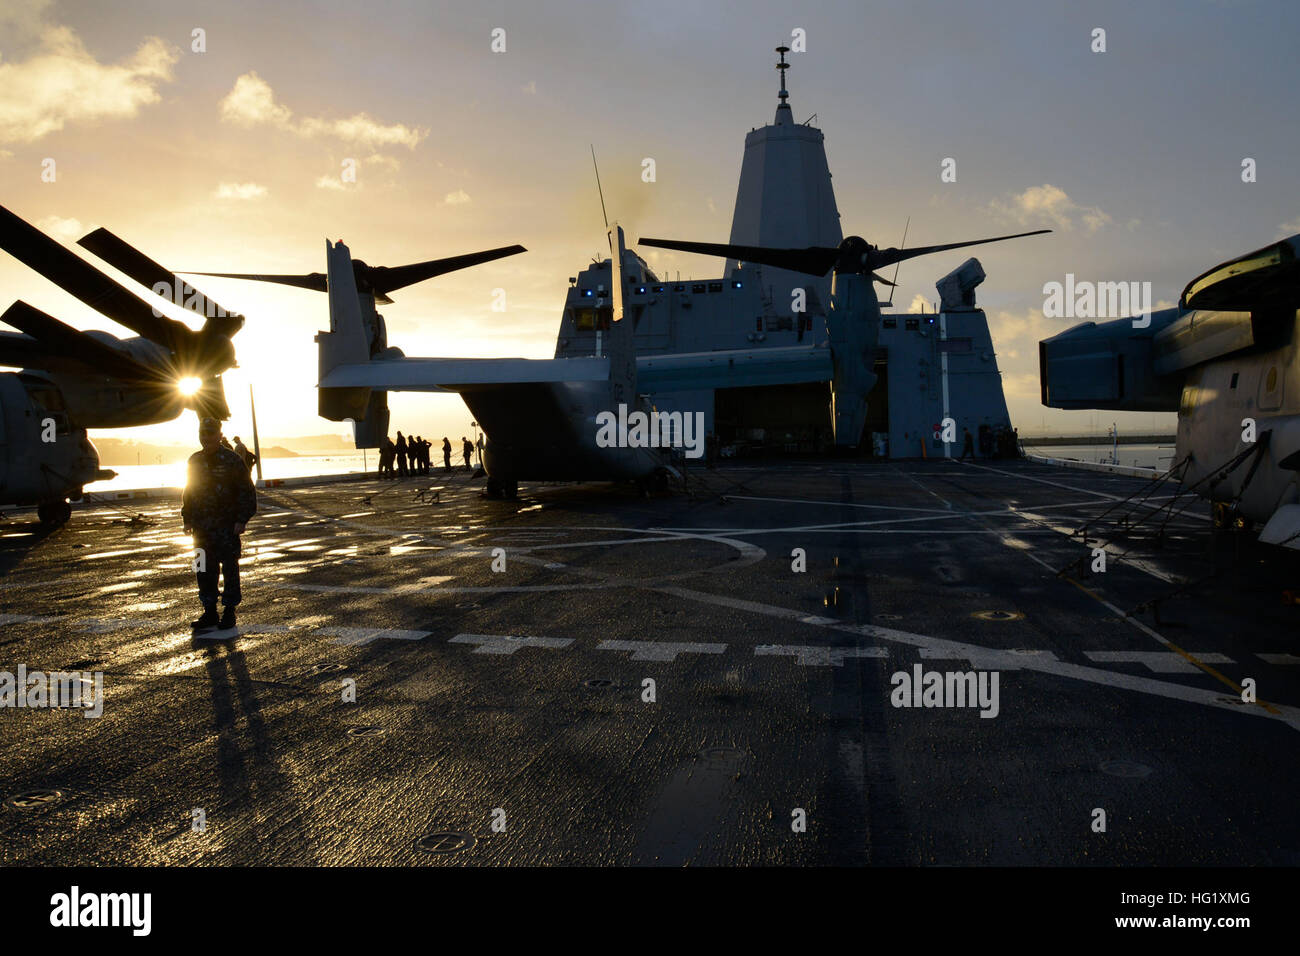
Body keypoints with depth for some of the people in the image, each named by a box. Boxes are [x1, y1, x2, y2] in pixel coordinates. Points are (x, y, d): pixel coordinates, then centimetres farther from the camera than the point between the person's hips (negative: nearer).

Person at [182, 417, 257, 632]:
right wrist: (187, 519, 13)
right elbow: (188, 492, 21)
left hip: (227, 526, -5)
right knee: (204, 570, 8)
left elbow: (247, 492, -5)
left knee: (230, 569, 1)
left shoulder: (232, 460, -5)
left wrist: (242, 519, -11)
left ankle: (230, 612, 10)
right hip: (202, 527, 6)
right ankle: (209, 612, 17)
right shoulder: (195, 461, 12)